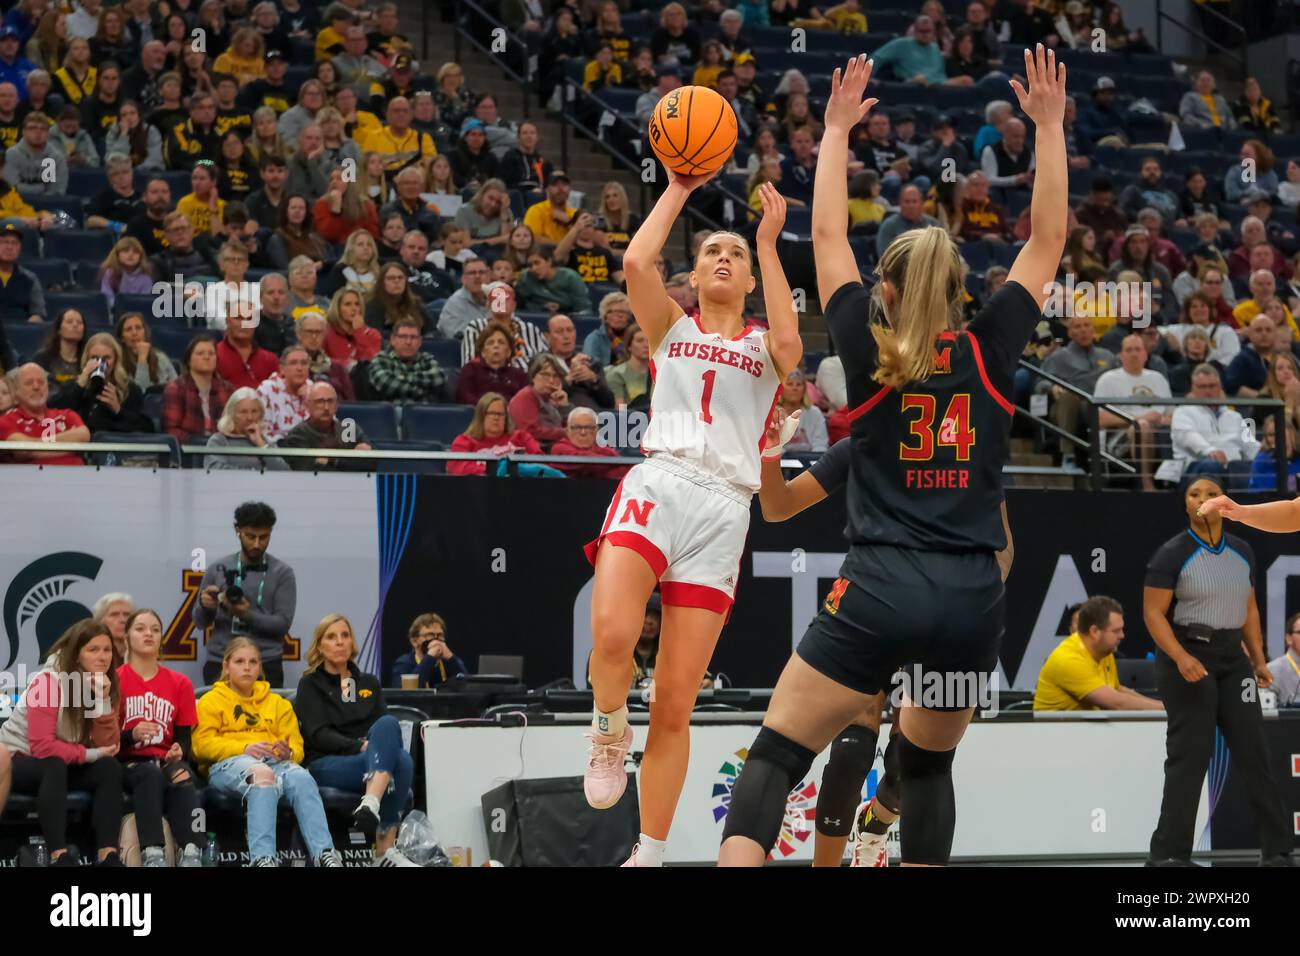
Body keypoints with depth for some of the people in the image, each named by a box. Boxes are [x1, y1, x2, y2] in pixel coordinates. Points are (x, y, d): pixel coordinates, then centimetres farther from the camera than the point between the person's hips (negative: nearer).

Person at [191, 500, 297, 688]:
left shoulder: (282, 573, 3)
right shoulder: (217, 570, 9)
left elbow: (283, 623, -4)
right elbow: (199, 621, 11)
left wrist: (247, 615, -20)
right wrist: (205, 606, -11)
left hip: (265, 665, -2)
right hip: (219, 664, 2)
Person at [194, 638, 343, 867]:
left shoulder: (277, 703, 31)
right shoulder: (211, 701, 20)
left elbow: (297, 747, 21)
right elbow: (202, 745, 4)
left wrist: (288, 752, -6)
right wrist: (245, 748, -12)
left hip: (275, 762, 3)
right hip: (227, 765, -3)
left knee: (300, 777, -35)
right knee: (262, 774, -41)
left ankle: (324, 854, -49)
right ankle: (262, 858, -55)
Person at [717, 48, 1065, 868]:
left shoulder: (870, 353, 2)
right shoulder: (989, 354, 5)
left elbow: (827, 237, 13)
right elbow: (1049, 241, 13)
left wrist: (838, 132, 21)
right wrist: (1049, 127, 17)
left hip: (881, 591, -2)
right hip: (973, 597, 2)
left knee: (774, 759, -1)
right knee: (928, 766, 23)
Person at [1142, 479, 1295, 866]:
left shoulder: (1242, 552, 8)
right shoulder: (1171, 554, -9)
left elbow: (1249, 608, 16)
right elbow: (1153, 612, -12)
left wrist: (1258, 660, 10)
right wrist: (1181, 657, -24)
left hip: (1232, 656, 5)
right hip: (1187, 656, -5)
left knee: (1253, 750, 4)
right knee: (1190, 754, -6)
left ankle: (1278, 850, 10)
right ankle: (1168, 854, 1)